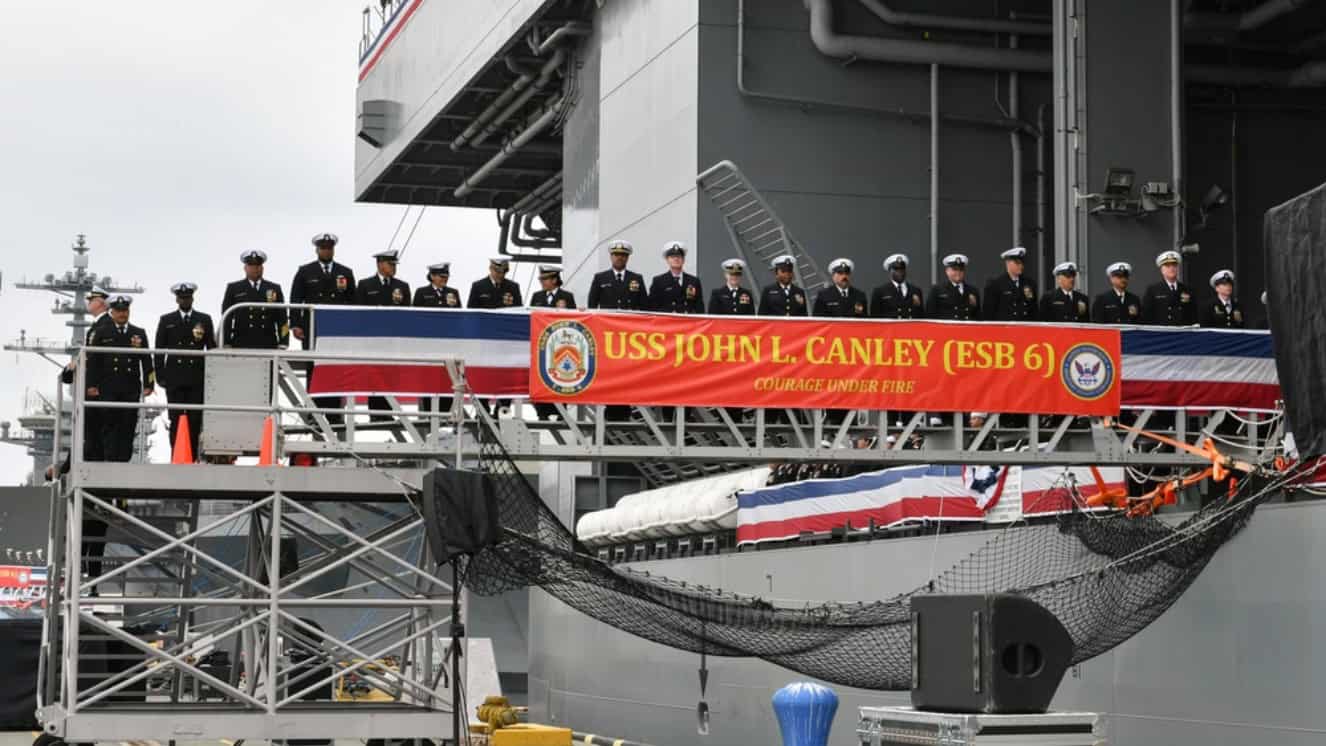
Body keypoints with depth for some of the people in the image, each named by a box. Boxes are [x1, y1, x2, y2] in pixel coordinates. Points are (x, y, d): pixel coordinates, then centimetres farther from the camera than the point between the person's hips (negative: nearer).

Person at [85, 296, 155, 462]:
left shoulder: (139, 333, 12)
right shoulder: (101, 333, 7)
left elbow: (147, 361, 10)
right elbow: (92, 360, 4)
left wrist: (148, 384, 2)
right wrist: (91, 385, -3)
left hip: (131, 390, 2)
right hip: (108, 390, -2)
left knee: (128, 427, 0)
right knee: (109, 425, -4)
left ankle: (124, 459, 4)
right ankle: (110, 460, -4)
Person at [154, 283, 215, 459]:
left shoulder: (205, 320, 10)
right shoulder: (166, 321, 10)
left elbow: (212, 349, 9)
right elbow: (159, 350, 9)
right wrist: (160, 377, 2)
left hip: (197, 379, 0)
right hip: (174, 379, 0)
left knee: (195, 420, -2)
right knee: (176, 420, -3)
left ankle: (193, 456, 3)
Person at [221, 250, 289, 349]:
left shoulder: (275, 289, 13)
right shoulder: (233, 289, 10)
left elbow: (282, 318, 10)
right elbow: (226, 319, 7)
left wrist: (282, 345, 1)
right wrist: (226, 344, -1)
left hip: (268, 346, 1)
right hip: (241, 346, -1)